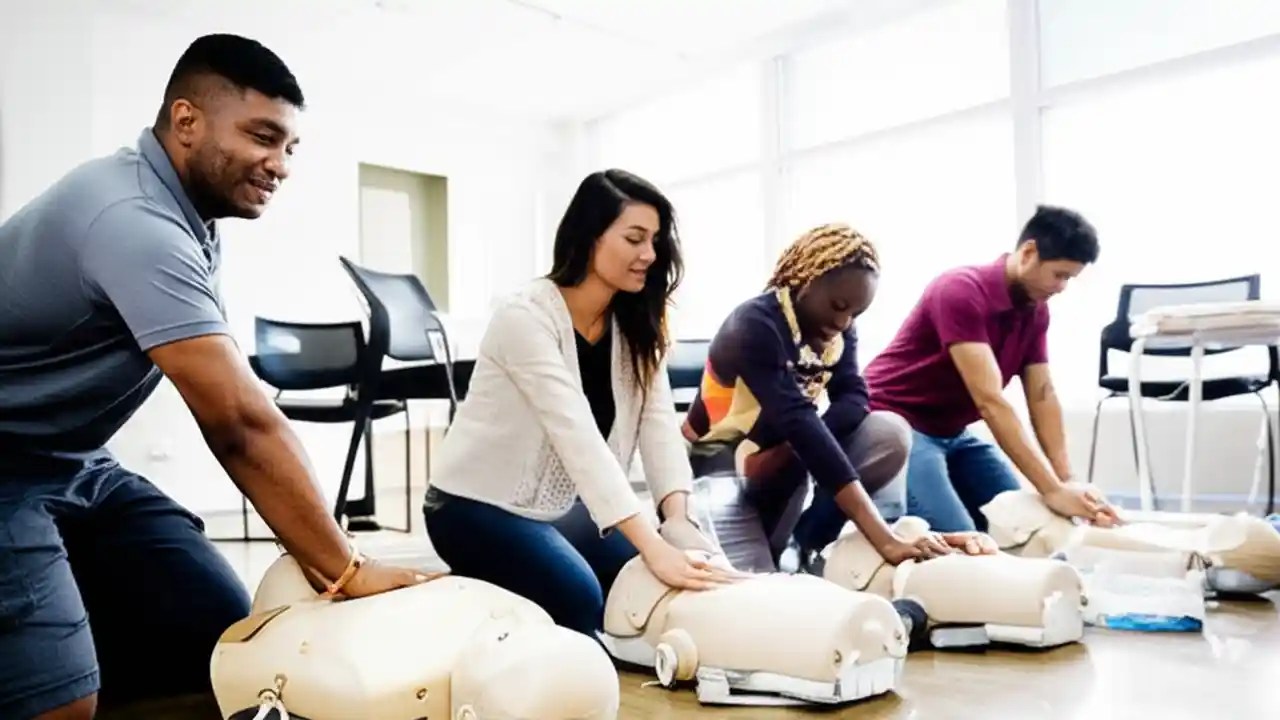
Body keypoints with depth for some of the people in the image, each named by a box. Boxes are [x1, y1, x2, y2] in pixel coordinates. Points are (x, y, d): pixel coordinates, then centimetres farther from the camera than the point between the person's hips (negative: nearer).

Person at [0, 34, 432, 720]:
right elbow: (241, 424, -32)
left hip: (77, 465, 9)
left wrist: (332, 553, -8)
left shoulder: (191, 218, 4)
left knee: (222, 638, -1)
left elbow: (230, 412, -1)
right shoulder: (135, 221, -27)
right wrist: (349, 571, -27)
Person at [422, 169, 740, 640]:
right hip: (480, 504, -7)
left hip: (559, 504, 7)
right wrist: (652, 546, -42)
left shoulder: (635, 325, -1)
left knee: (648, 584, -6)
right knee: (579, 599, -26)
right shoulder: (526, 316, -25)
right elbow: (577, 436, -35)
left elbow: (658, 421, -12)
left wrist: (678, 519, -27)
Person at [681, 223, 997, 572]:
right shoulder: (755, 325, -28)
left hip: (788, 453, 5)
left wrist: (793, 449, -40)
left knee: (891, 432, -18)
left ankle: (804, 542, -9)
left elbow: (853, 398, -17)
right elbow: (797, 422, -40)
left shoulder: (839, 330, -3)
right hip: (720, 459, -5)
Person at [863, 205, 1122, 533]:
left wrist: (1067, 479, -12)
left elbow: (1042, 396, 0)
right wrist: (1051, 489, -32)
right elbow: (989, 400, -31)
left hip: (953, 432, 9)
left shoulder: (1035, 309, 2)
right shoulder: (961, 292, -25)